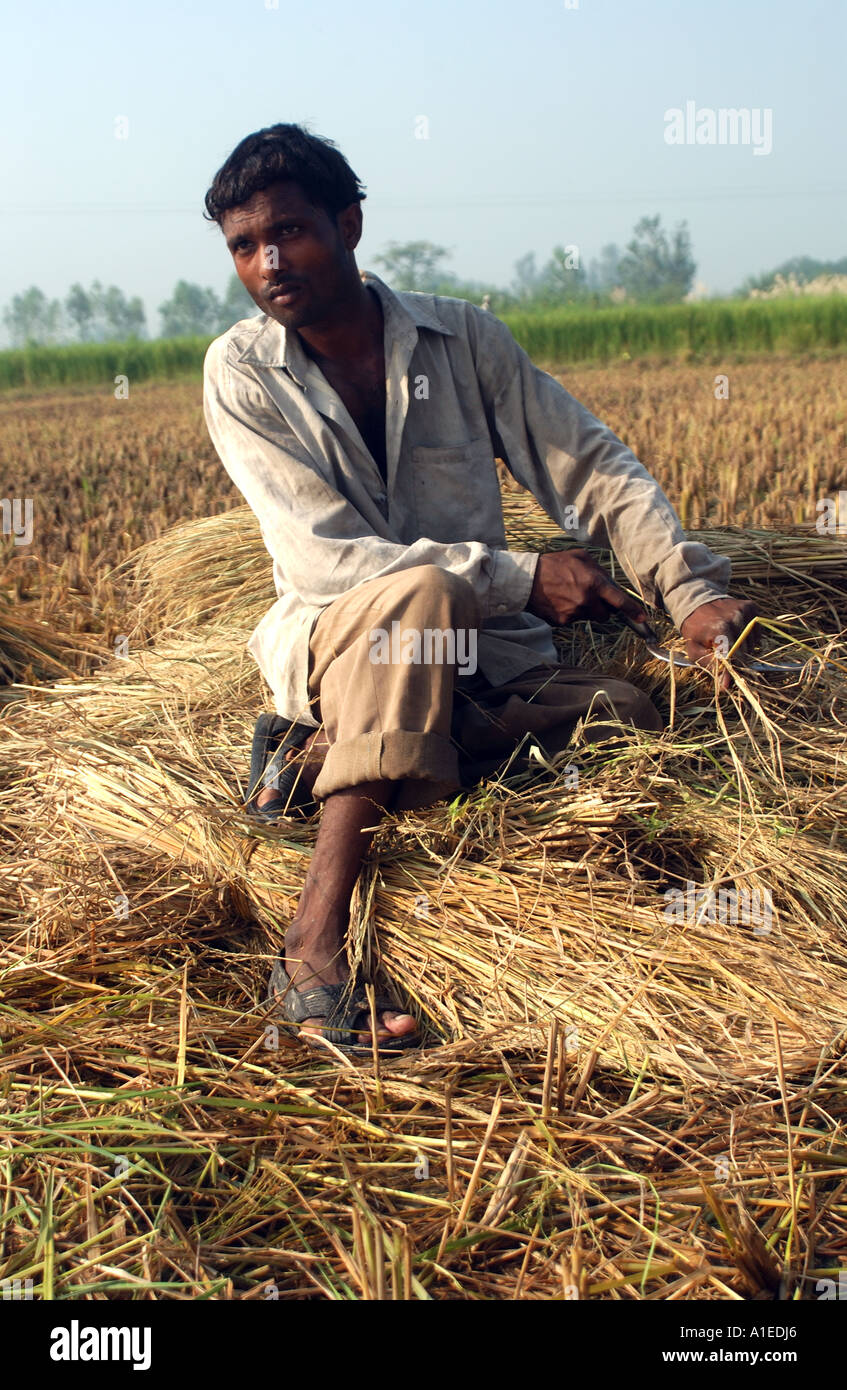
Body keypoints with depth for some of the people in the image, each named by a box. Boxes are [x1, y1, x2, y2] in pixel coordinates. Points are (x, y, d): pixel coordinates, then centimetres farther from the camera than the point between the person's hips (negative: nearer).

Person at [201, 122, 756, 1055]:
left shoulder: (464, 337, 0)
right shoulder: (241, 372, -6)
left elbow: (596, 469, 1)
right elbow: (322, 557, -16)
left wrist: (692, 588, -15)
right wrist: (518, 578, -22)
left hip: (484, 657, 4)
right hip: (328, 644, -3)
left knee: (624, 719, -23)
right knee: (418, 593, -37)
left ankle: (325, 752, -14)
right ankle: (316, 940, -38)